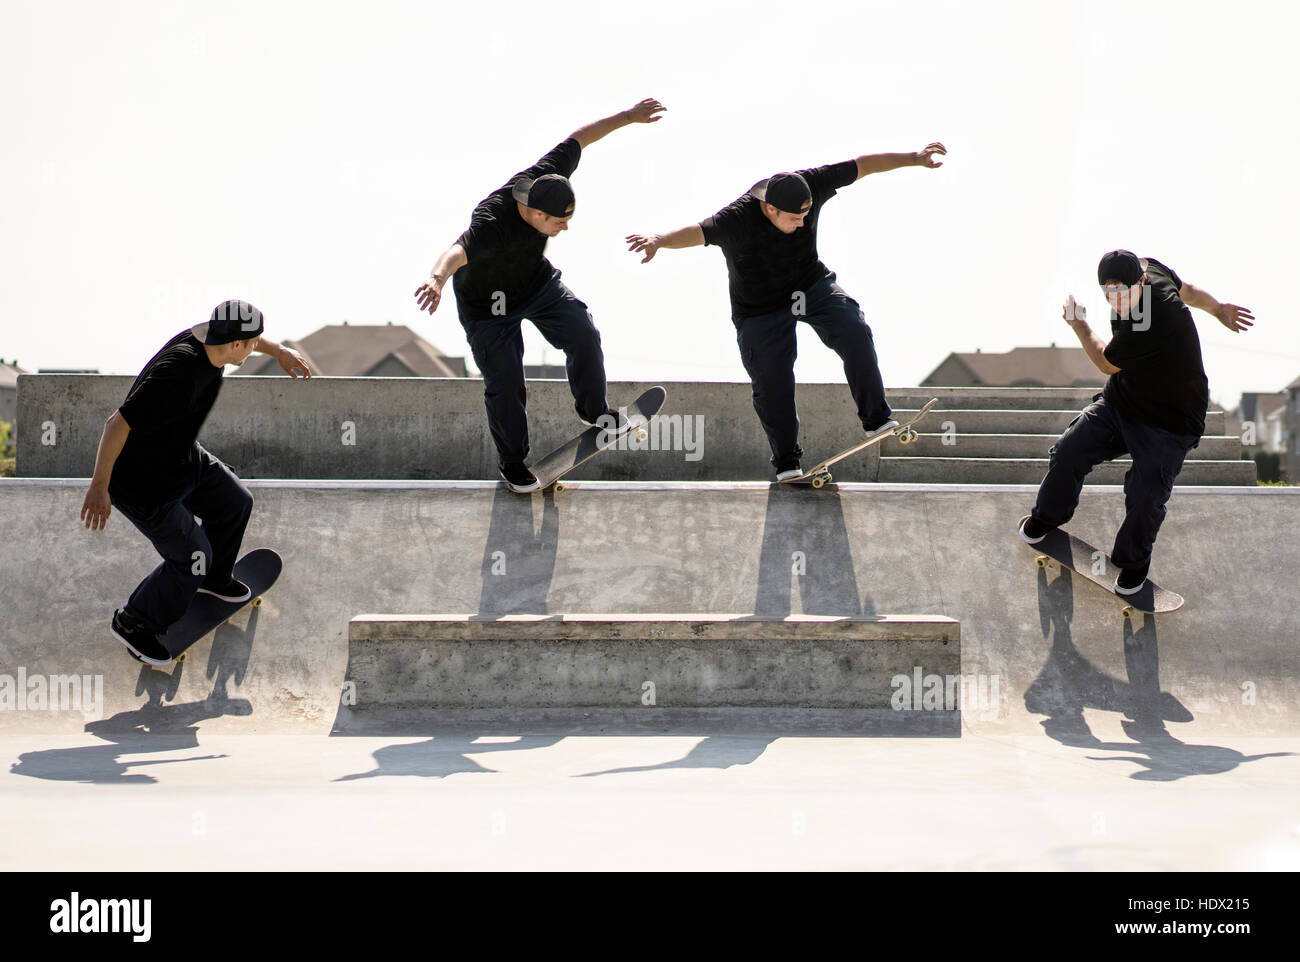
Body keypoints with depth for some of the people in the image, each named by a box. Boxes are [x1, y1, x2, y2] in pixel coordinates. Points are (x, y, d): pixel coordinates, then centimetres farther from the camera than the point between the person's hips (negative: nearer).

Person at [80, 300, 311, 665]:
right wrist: (99, 487, -29)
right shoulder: (178, 377, -39)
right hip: (144, 483, -9)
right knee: (192, 557, 0)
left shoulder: (207, 335, -13)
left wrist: (280, 351, 19)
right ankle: (134, 623, 23)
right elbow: (118, 423, -35)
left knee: (235, 503, 21)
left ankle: (214, 579, 47)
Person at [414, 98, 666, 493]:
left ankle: (593, 411, 26)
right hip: (489, 302, -6)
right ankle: (511, 460, 23)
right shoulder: (491, 225, -43)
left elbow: (577, 139, -10)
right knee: (505, 383, 1)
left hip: (537, 280, 6)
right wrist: (438, 278, -84)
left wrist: (628, 117, -3)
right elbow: (456, 252, -62)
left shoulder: (543, 180, -25)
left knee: (584, 338, 0)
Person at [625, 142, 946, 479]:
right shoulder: (738, 218, -34)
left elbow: (861, 165, -14)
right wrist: (659, 240, -71)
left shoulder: (807, 187, -21)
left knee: (854, 332, -21)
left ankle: (875, 418, -12)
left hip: (812, 286, 3)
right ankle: (786, 462, 20)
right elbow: (698, 232, -51)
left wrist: (912, 158, -11)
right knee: (773, 388, -1)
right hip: (761, 311, -3)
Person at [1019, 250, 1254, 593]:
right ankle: (1048, 517, 31)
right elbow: (1187, 290, 12)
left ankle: (1133, 563, 16)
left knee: (1144, 499, -15)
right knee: (1067, 453, 2)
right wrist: (1219, 309, 32)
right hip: (1119, 403, 8)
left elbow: (1106, 362, -16)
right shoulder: (1148, 266, -10)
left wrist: (1079, 324, 1)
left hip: (1169, 425, -8)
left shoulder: (1151, 326, -36)